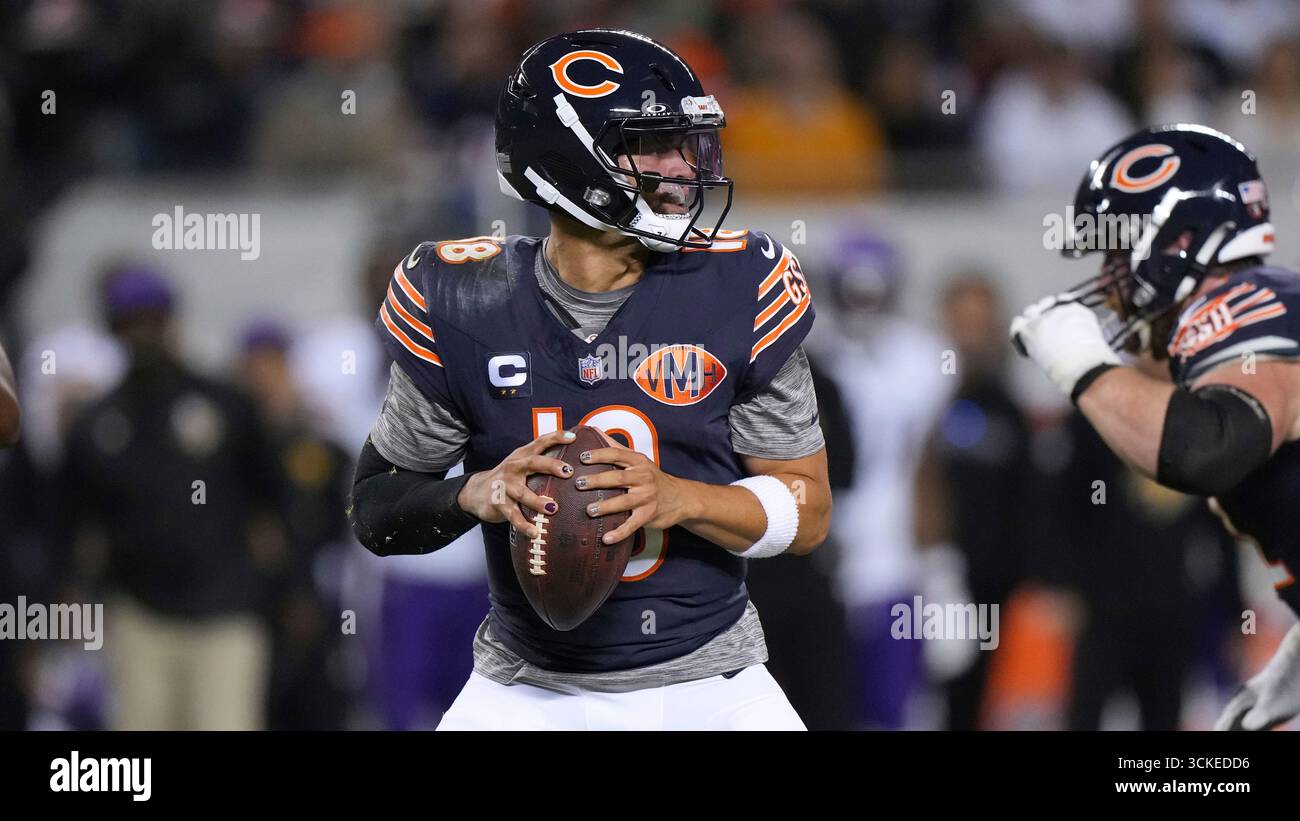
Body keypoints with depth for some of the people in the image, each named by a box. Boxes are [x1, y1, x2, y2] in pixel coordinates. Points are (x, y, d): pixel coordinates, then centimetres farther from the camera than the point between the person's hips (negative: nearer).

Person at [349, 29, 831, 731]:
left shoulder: (738, 292, -9)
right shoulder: (465, 307, -7)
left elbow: (808, 511, -4)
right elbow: (376, 509, 1)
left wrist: (679, 500, -22)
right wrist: (476, 496, -19)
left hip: (708, 685, 0)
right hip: (528, 690, 0)